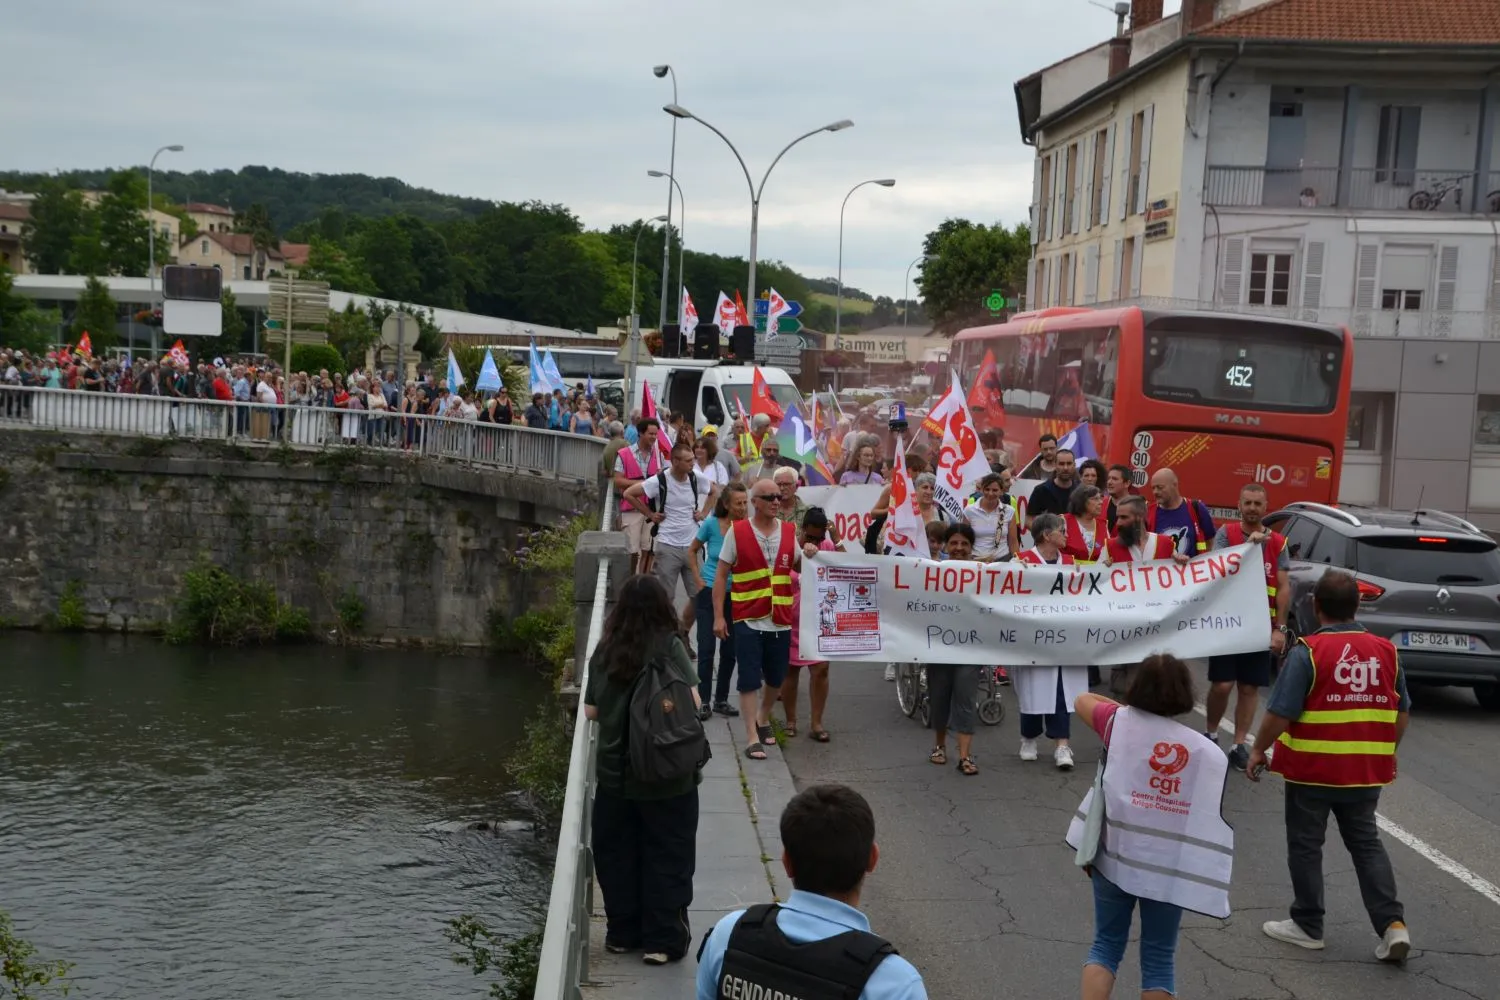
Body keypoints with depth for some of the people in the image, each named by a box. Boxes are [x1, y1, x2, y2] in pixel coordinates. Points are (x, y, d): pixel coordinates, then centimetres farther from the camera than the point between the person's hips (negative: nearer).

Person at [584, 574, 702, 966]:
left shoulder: (604, 650, 1)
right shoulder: (668, 645, -10)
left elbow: (591, 710, 6)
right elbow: (692, 702, -14)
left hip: (615, 772, 4)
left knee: (617, 856, 15)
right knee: (666, 858, 7)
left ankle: (622, 933, 26)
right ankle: (663, 941, 10)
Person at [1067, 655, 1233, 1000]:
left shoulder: (1120, 723, -3)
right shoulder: (1210, 752, -2)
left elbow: (1082, 700, 15)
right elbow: (1211, 816, 0)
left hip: (1115, 857, 0)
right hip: (1171, 868, 0)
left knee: (1107, 945, 15)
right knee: (1159, 958, 11)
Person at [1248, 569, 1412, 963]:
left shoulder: (1308, 652, -16)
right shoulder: (1385, 650, 1)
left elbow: (1281, 712, -17)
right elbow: (1402, 713, 9)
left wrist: (1259, 749, -3)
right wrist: (1386, 751, 23)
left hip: (1312, 768, -5)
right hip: (1366, 770, 5)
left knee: (1305, 845, 10)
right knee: (1367, 844, 16)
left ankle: (1308, 926, 19)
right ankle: (1392, 924, 5)